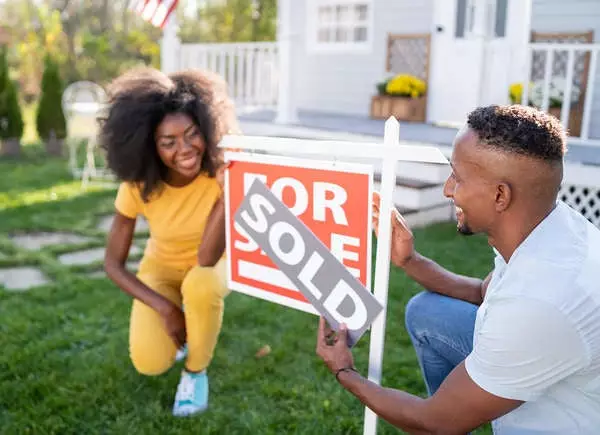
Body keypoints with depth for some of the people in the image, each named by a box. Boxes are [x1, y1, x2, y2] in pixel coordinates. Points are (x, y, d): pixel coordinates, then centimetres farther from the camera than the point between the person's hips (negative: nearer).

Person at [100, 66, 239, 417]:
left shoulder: (221, 173, -29)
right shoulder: (137, 187, -25)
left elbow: (207, 259, -36)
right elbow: (113, 263, -15)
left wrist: (229, 192, -49)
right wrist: (165, 309, -25)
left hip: (209, 270, 0)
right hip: (161, 270, 1)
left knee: (200, 285, -38)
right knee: (150, 363, -22)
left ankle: (196, 372, -8)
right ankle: (182, 328, 15)